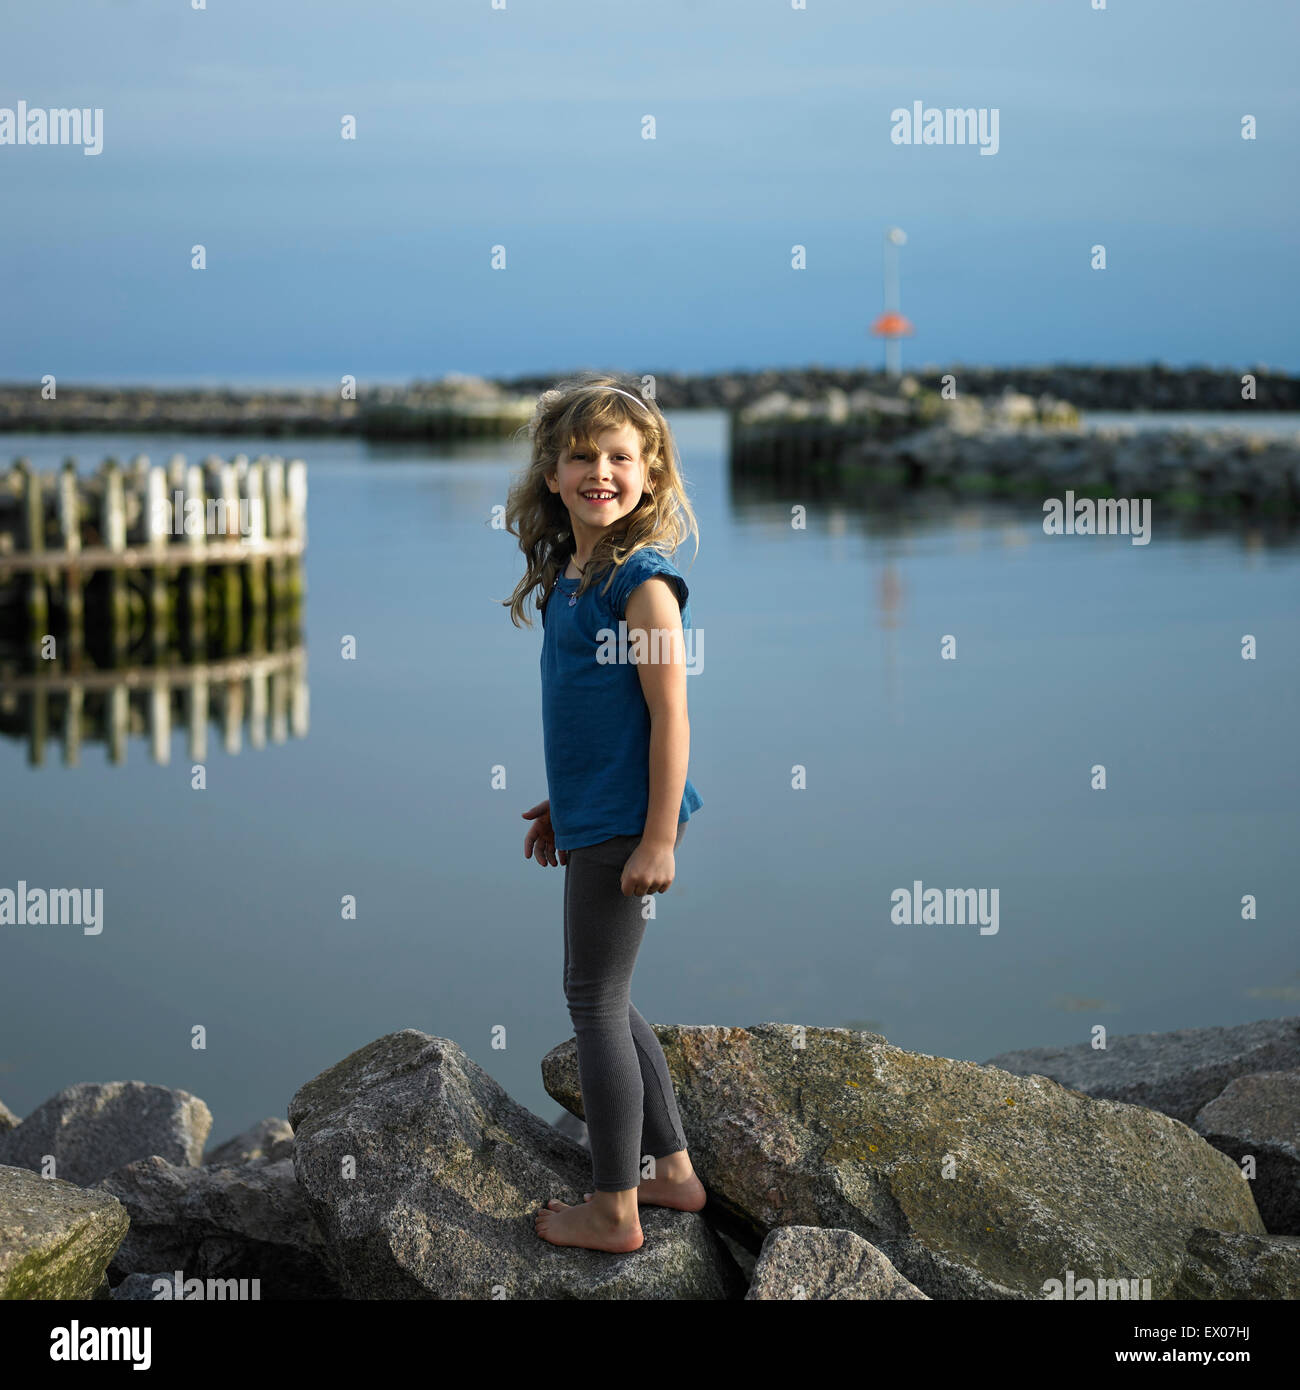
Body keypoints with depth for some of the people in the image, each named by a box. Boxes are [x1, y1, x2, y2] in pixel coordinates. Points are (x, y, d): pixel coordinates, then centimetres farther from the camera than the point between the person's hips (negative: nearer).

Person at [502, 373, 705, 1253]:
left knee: (596, 1004, 0)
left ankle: (613, 1211, 11)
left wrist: (659, 838, -20)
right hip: (592, 818, 9)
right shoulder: (568, 574, 10)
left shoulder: (642, 580, -16)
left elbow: (670, 717, -18)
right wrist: (562, 805, 24)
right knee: (607, 1004, 17)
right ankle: (673, 1169, 30)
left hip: (626, 823, -9)